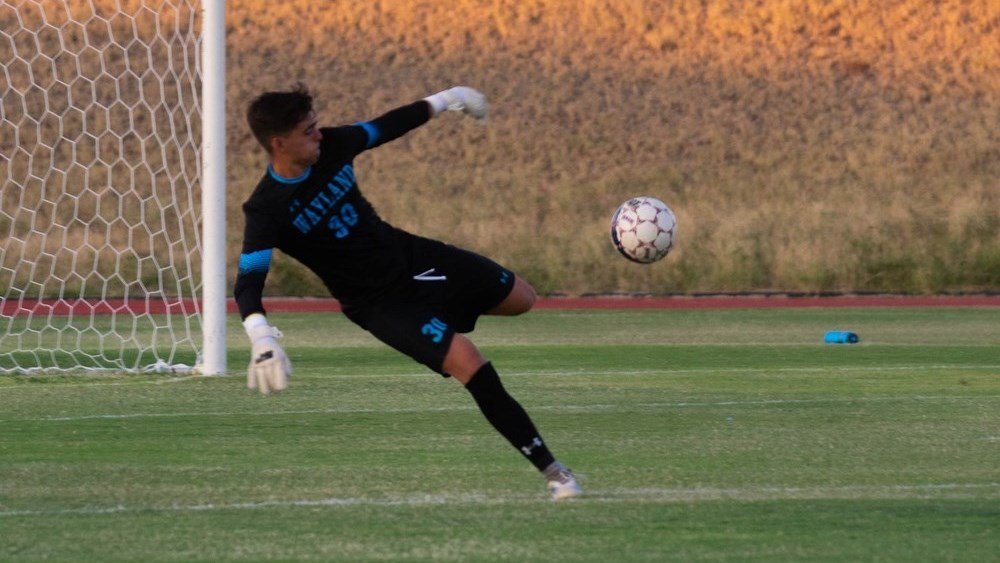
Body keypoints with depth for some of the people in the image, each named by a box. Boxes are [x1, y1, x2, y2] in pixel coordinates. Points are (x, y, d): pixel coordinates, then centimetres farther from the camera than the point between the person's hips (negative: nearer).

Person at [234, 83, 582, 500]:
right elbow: (248, 283, -31)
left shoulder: (332, 146, -11)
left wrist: (444, 100, 20)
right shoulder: (266, 211, -26)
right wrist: (261, 339, -49)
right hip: (378, 303, -6)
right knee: (471, 365, -22)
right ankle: (550, 469, -15)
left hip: (409, 253, 6)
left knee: (520, 298, 14)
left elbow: (385, 128, 8)